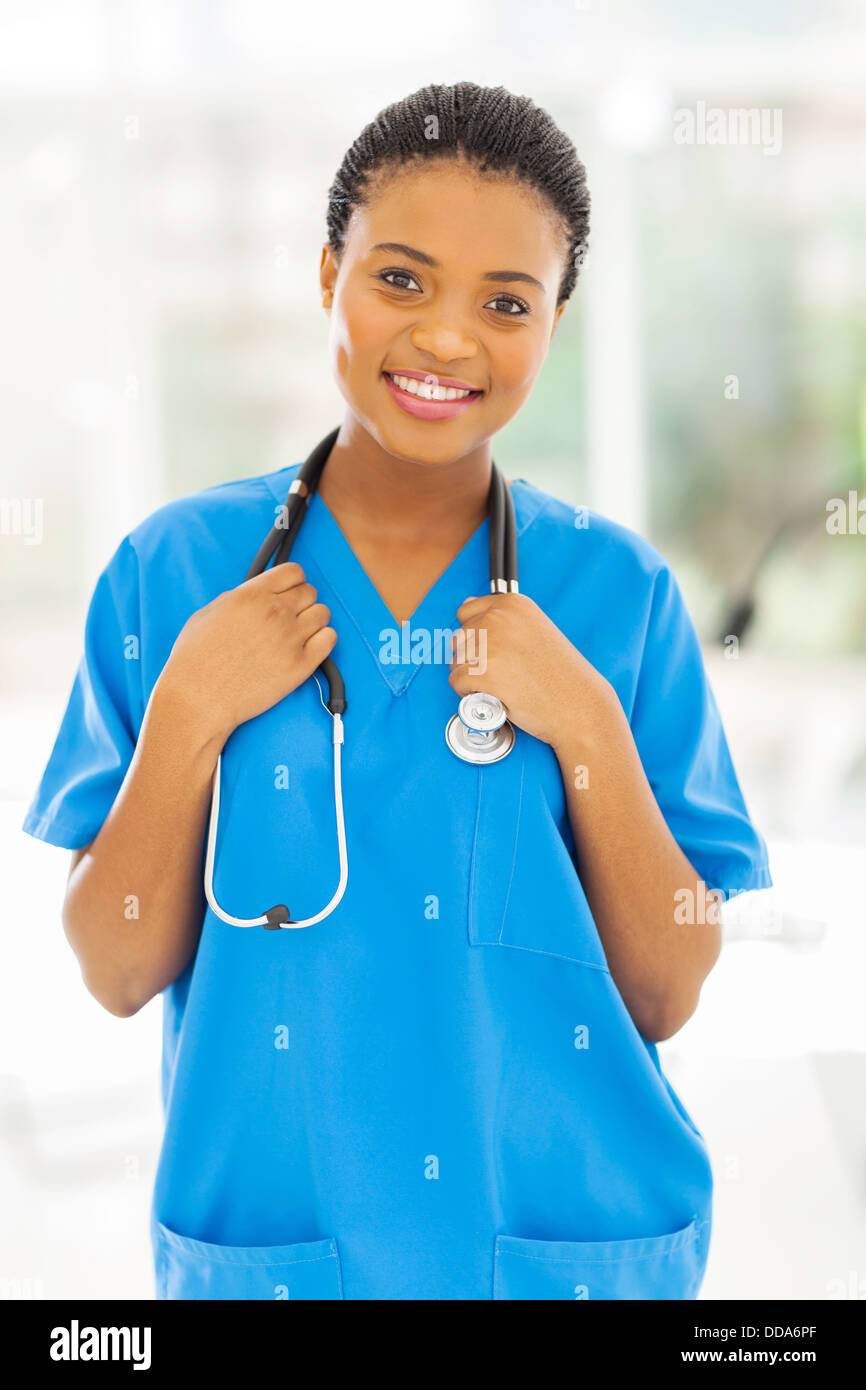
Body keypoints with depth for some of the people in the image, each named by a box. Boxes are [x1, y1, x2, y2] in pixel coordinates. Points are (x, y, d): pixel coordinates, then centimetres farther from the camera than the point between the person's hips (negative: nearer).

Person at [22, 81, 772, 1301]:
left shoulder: (619, 587, -6)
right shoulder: (175, 568, -5)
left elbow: (667, 996, -6)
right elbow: (117, 973, -5)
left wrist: (587, 731, -18)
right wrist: (189, 718, -17)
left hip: (578, 1238, 0)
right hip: (263, 1235, 0)